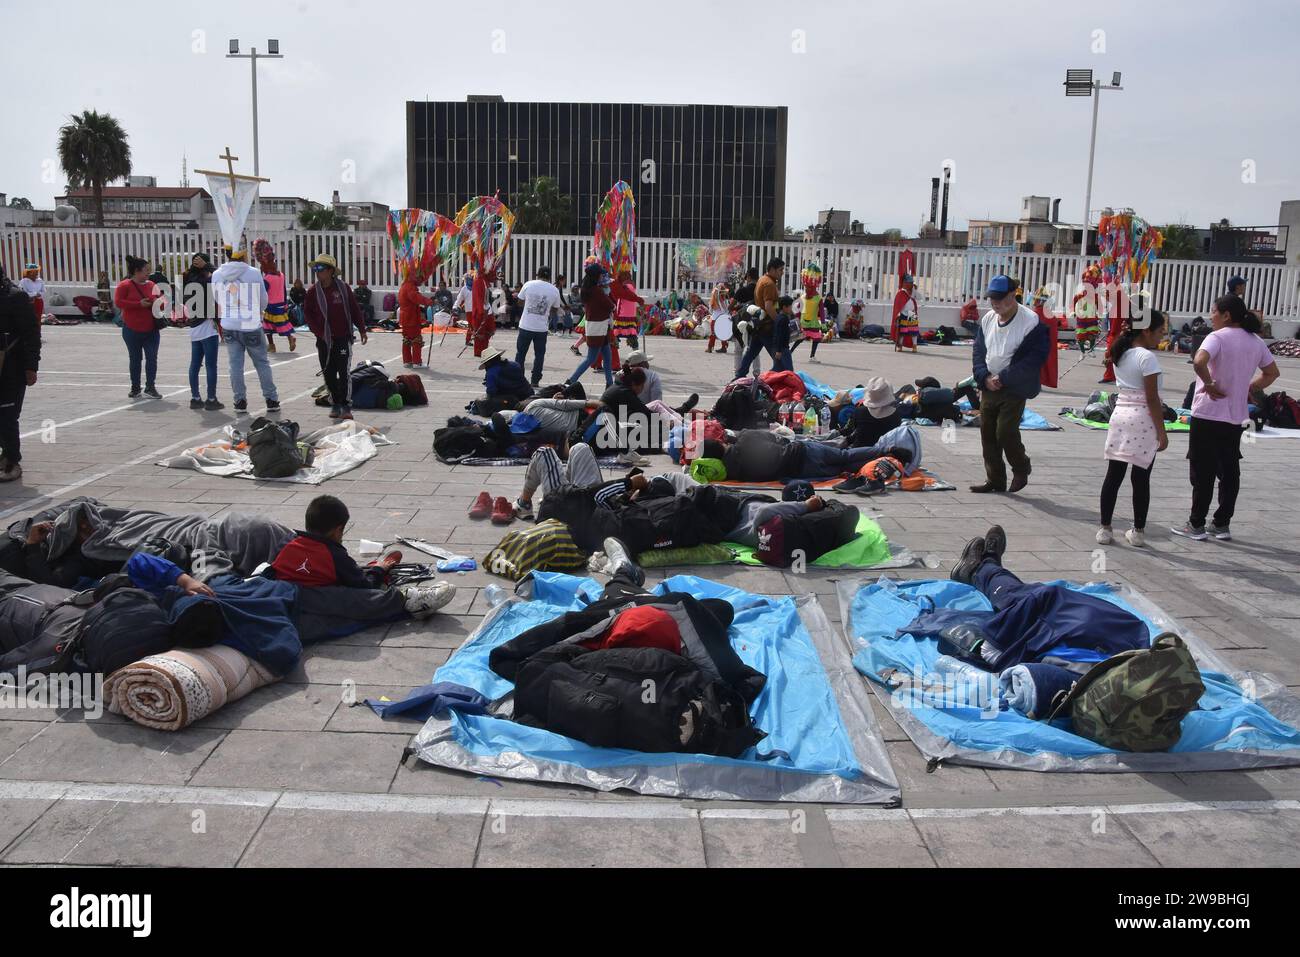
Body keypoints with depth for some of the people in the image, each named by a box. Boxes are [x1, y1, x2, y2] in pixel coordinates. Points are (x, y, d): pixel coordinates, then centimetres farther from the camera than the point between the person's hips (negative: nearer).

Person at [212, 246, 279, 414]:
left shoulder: (216, 275, -3)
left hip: (229, 327, 3)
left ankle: (240, 401, 12)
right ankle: (271, 400, 13)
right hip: (251, 326, -3)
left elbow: (216, 300, 8)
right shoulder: (254, 274, -12)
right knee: (262, 363, 9)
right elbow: (263, 301, -3)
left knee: (235, 364, 10)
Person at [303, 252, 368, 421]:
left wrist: (362, 329, 6)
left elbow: (355, 309, 6)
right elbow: (308, 314, 6)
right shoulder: (313, 291, 2)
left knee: (344, 372, -8)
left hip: (343, 338, -2)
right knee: (329, 374, 5)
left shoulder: (343, 287, 0)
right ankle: (335, 404, 17)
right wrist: (319, 332, -5)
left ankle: (346, 406, -3)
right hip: (324, 339, 2)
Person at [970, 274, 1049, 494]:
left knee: (1005, 432, -11)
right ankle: (994, 479, 19)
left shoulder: (1031, 321, -13)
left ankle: (1021, 470, 16)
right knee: (987, 432, 7)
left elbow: (1035, 358, -16)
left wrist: (1003, 378, -18)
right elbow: (978, 352, 11)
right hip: (988, 386, 6)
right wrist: (984, 377, -6)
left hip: (1014, 389, -6)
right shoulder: (988, 319, 7)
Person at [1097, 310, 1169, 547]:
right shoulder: (1147, 357, -13)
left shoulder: (1121, 354, 9)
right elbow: (1152, 399, -14)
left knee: (1113, 476, 7)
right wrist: (1162, 432, -10)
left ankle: (1105, 529, 10)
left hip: (1120, 416, 6)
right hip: (1143, 421, -6)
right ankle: (1138, 532, 12)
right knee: (1141, 479, 4)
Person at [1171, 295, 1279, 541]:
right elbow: (1272, 373, 18)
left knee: (1203, 472, 1)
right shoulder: (1255, 341, 9)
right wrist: (1248, 389, 11)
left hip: (1208, 415, -7)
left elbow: (1199, 362, -32)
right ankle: (1222, 525, 17)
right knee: (1229, 471, 12)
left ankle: (1196, 525, 7)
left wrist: (1210, 385, -18)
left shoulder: (1218, 337, -13)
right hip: (1236, 417, 7)